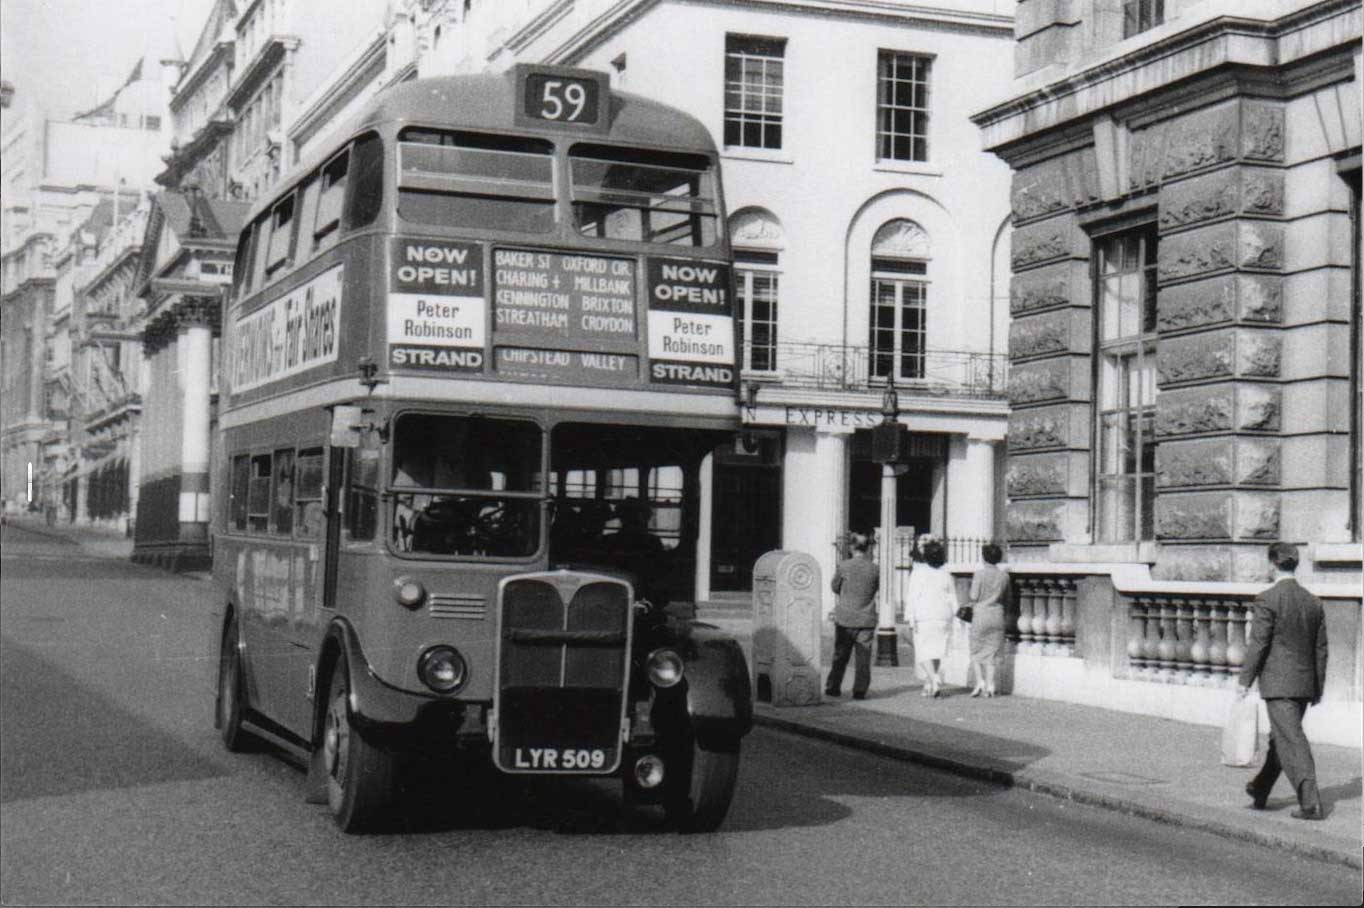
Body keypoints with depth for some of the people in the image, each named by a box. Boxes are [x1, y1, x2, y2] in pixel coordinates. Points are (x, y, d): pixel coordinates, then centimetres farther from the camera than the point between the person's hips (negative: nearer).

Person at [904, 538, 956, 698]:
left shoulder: (918, 572, -6)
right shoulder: (946, 575, 8)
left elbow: (912, 596, -10)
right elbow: (953, 600, 11)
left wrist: (910, 618, -8)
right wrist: (950, 618, 17)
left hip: (924, 616, -4)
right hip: (943, 616, 4)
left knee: (923, 651, 0)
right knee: (936, 650, 11)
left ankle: (935, 680, -19)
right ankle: (928, 686, 14)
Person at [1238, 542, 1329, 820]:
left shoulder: (1267, 599, -13)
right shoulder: (1313, 602, 7)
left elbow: (1258, 643, -14)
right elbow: (1321, 648, 11)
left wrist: (1245, 681, -7)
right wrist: (1318, 687, 18)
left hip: (1278, 683, -7)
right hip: (1305, 683, 7)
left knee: (1292, 741, -6)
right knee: (1279, 738, 18)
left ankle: (1311, 804, -11)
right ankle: (1259, 792, 32)